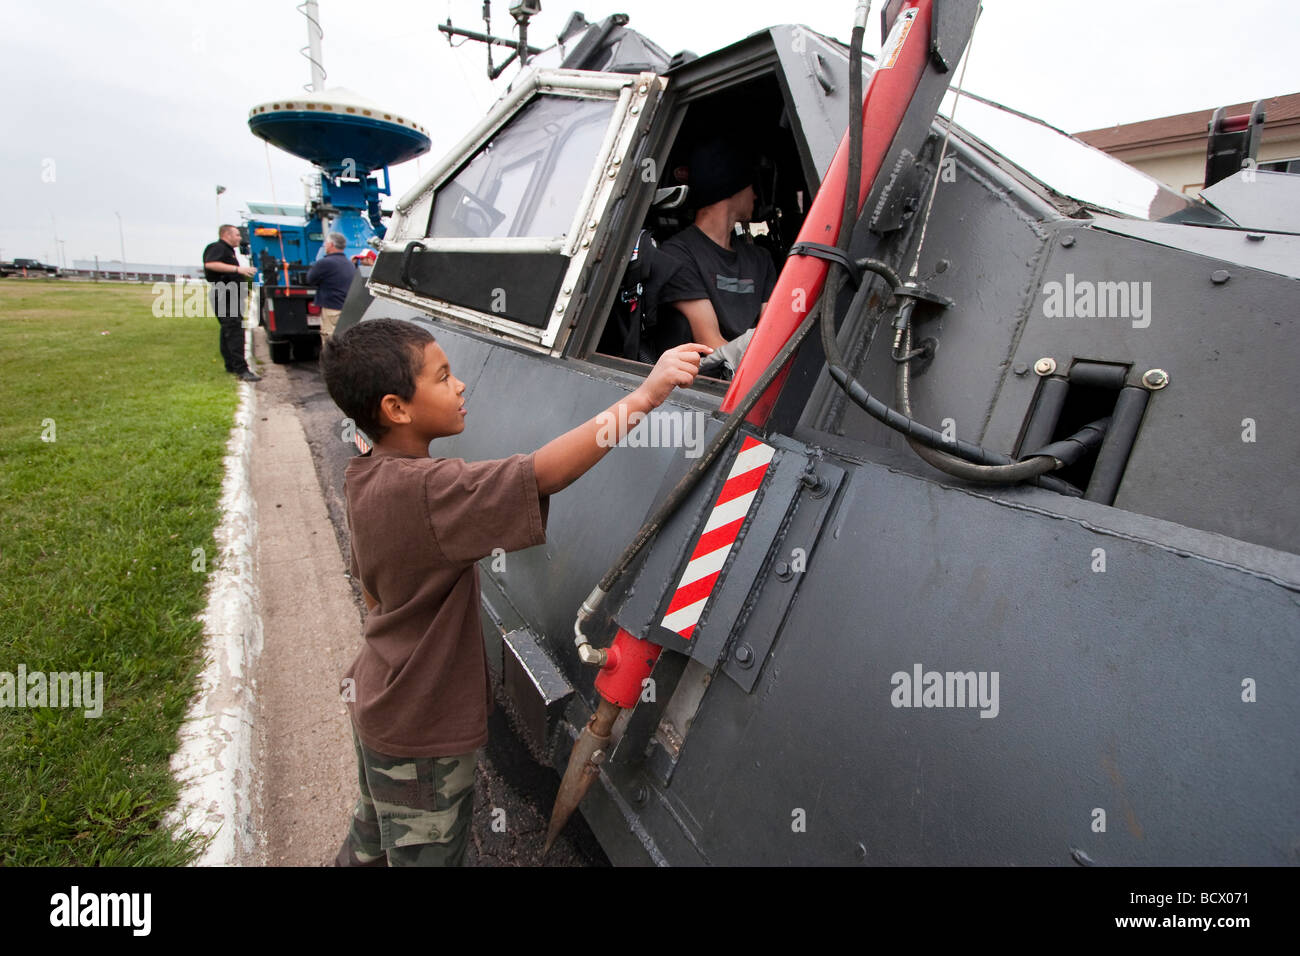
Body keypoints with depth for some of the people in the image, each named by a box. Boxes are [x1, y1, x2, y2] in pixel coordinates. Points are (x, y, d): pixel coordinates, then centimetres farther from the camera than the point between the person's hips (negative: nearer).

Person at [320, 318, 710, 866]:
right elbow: (544, 473, -44)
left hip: (379, 704, 9)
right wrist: (643, 397, -42)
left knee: (373, 841, 32)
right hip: (421, 736, -8)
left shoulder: (364, 478, -3)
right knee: (426, 853, 14)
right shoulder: (424, 490, -33)